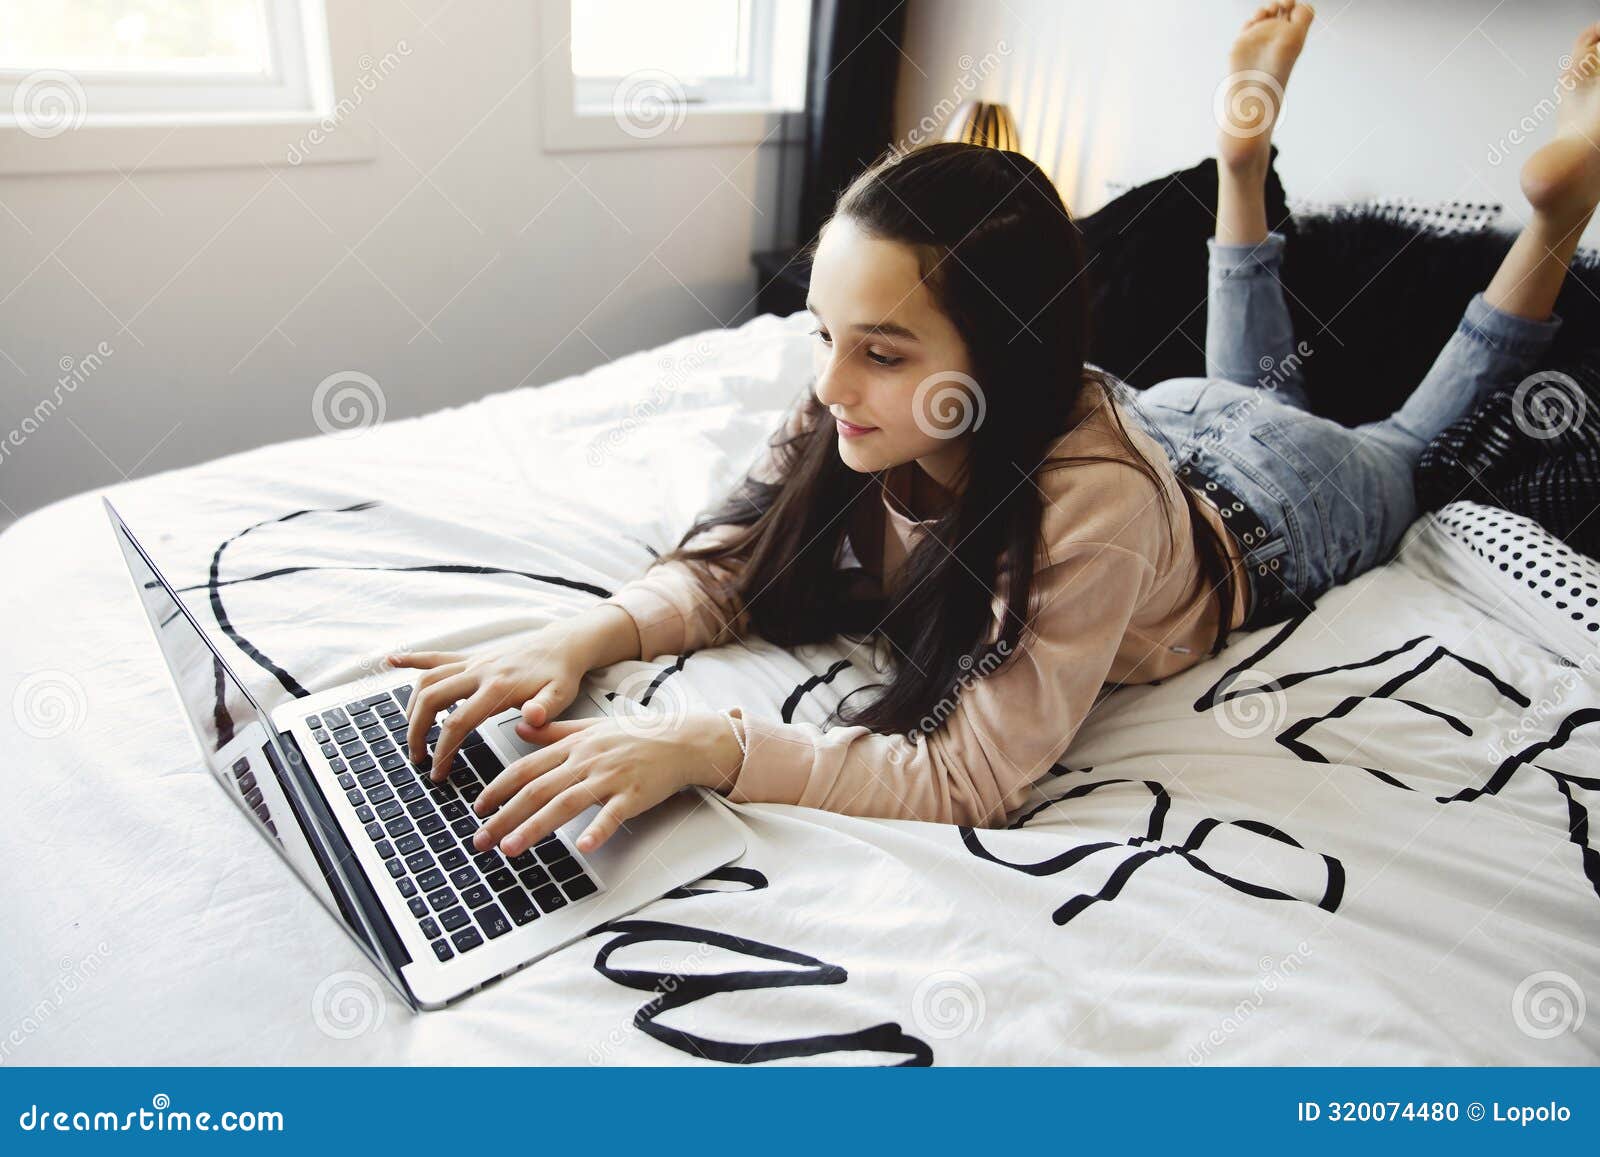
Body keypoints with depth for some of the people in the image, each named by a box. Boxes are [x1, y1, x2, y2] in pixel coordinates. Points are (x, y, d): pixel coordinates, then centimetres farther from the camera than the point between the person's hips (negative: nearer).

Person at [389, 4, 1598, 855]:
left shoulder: (1090, 505, -50)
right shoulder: (859, 413, -33)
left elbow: (973, 776, -49)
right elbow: (729, 565, -25)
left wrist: (705, 747, -56)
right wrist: (582, 638, -42)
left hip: (1268, 506, -3)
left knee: (1411, 443, 29)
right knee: (1244, 384, 37)